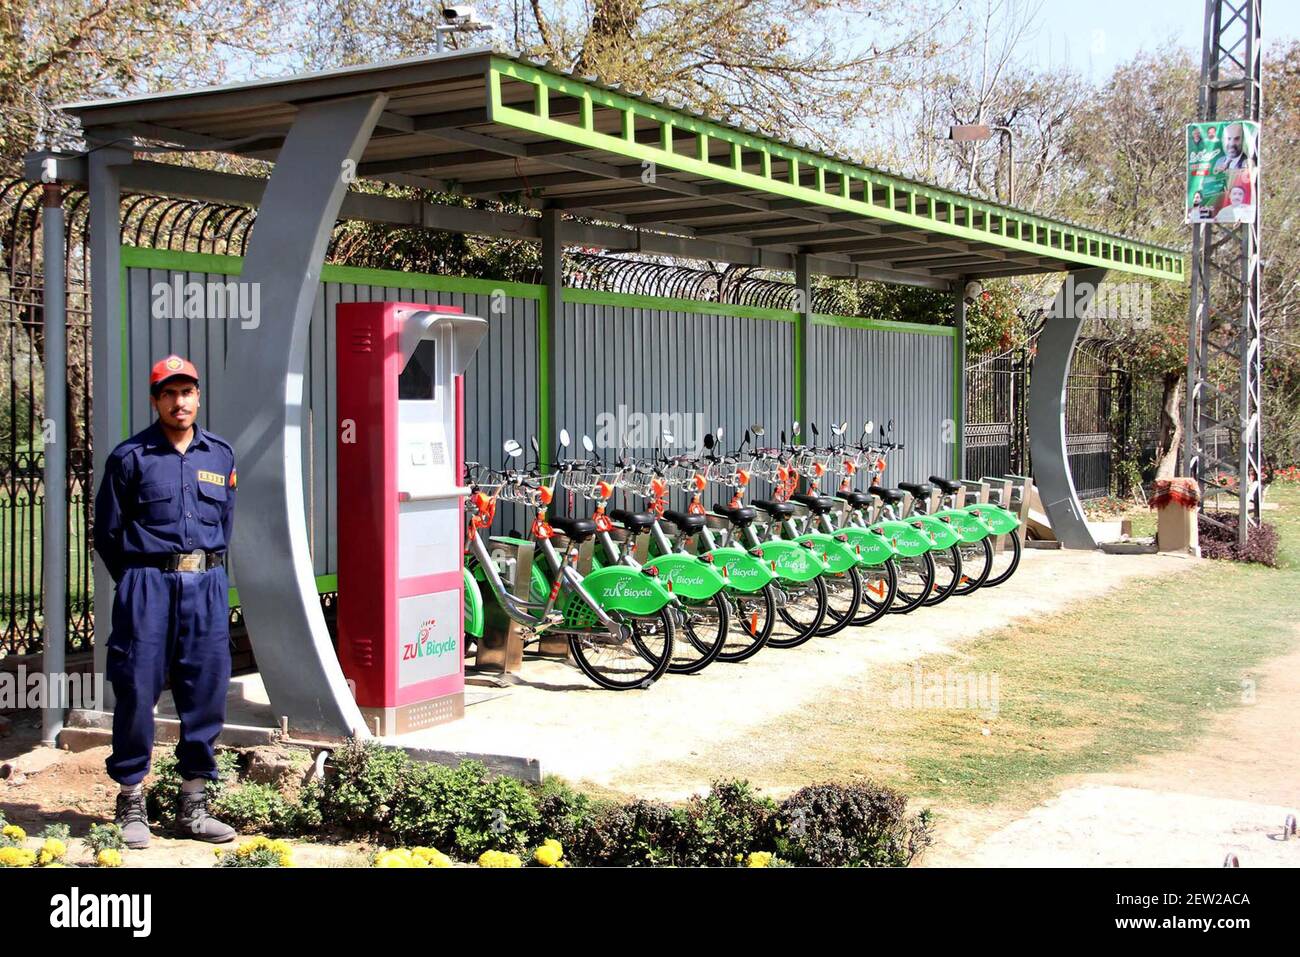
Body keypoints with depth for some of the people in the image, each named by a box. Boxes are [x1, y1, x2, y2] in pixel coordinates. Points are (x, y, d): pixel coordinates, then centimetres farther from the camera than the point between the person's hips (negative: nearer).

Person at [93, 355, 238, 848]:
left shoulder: (220, 454, 11)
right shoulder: (130, 456, 0)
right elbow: (107, 531, 5)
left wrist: (206, 569, 15)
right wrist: (137, 580, 7)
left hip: (207, 585, 4)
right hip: (148, 585, -3)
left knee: (207, 692, 4)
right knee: (137, 691, -3)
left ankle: (193, 806, 15)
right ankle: (131, 805, 9)